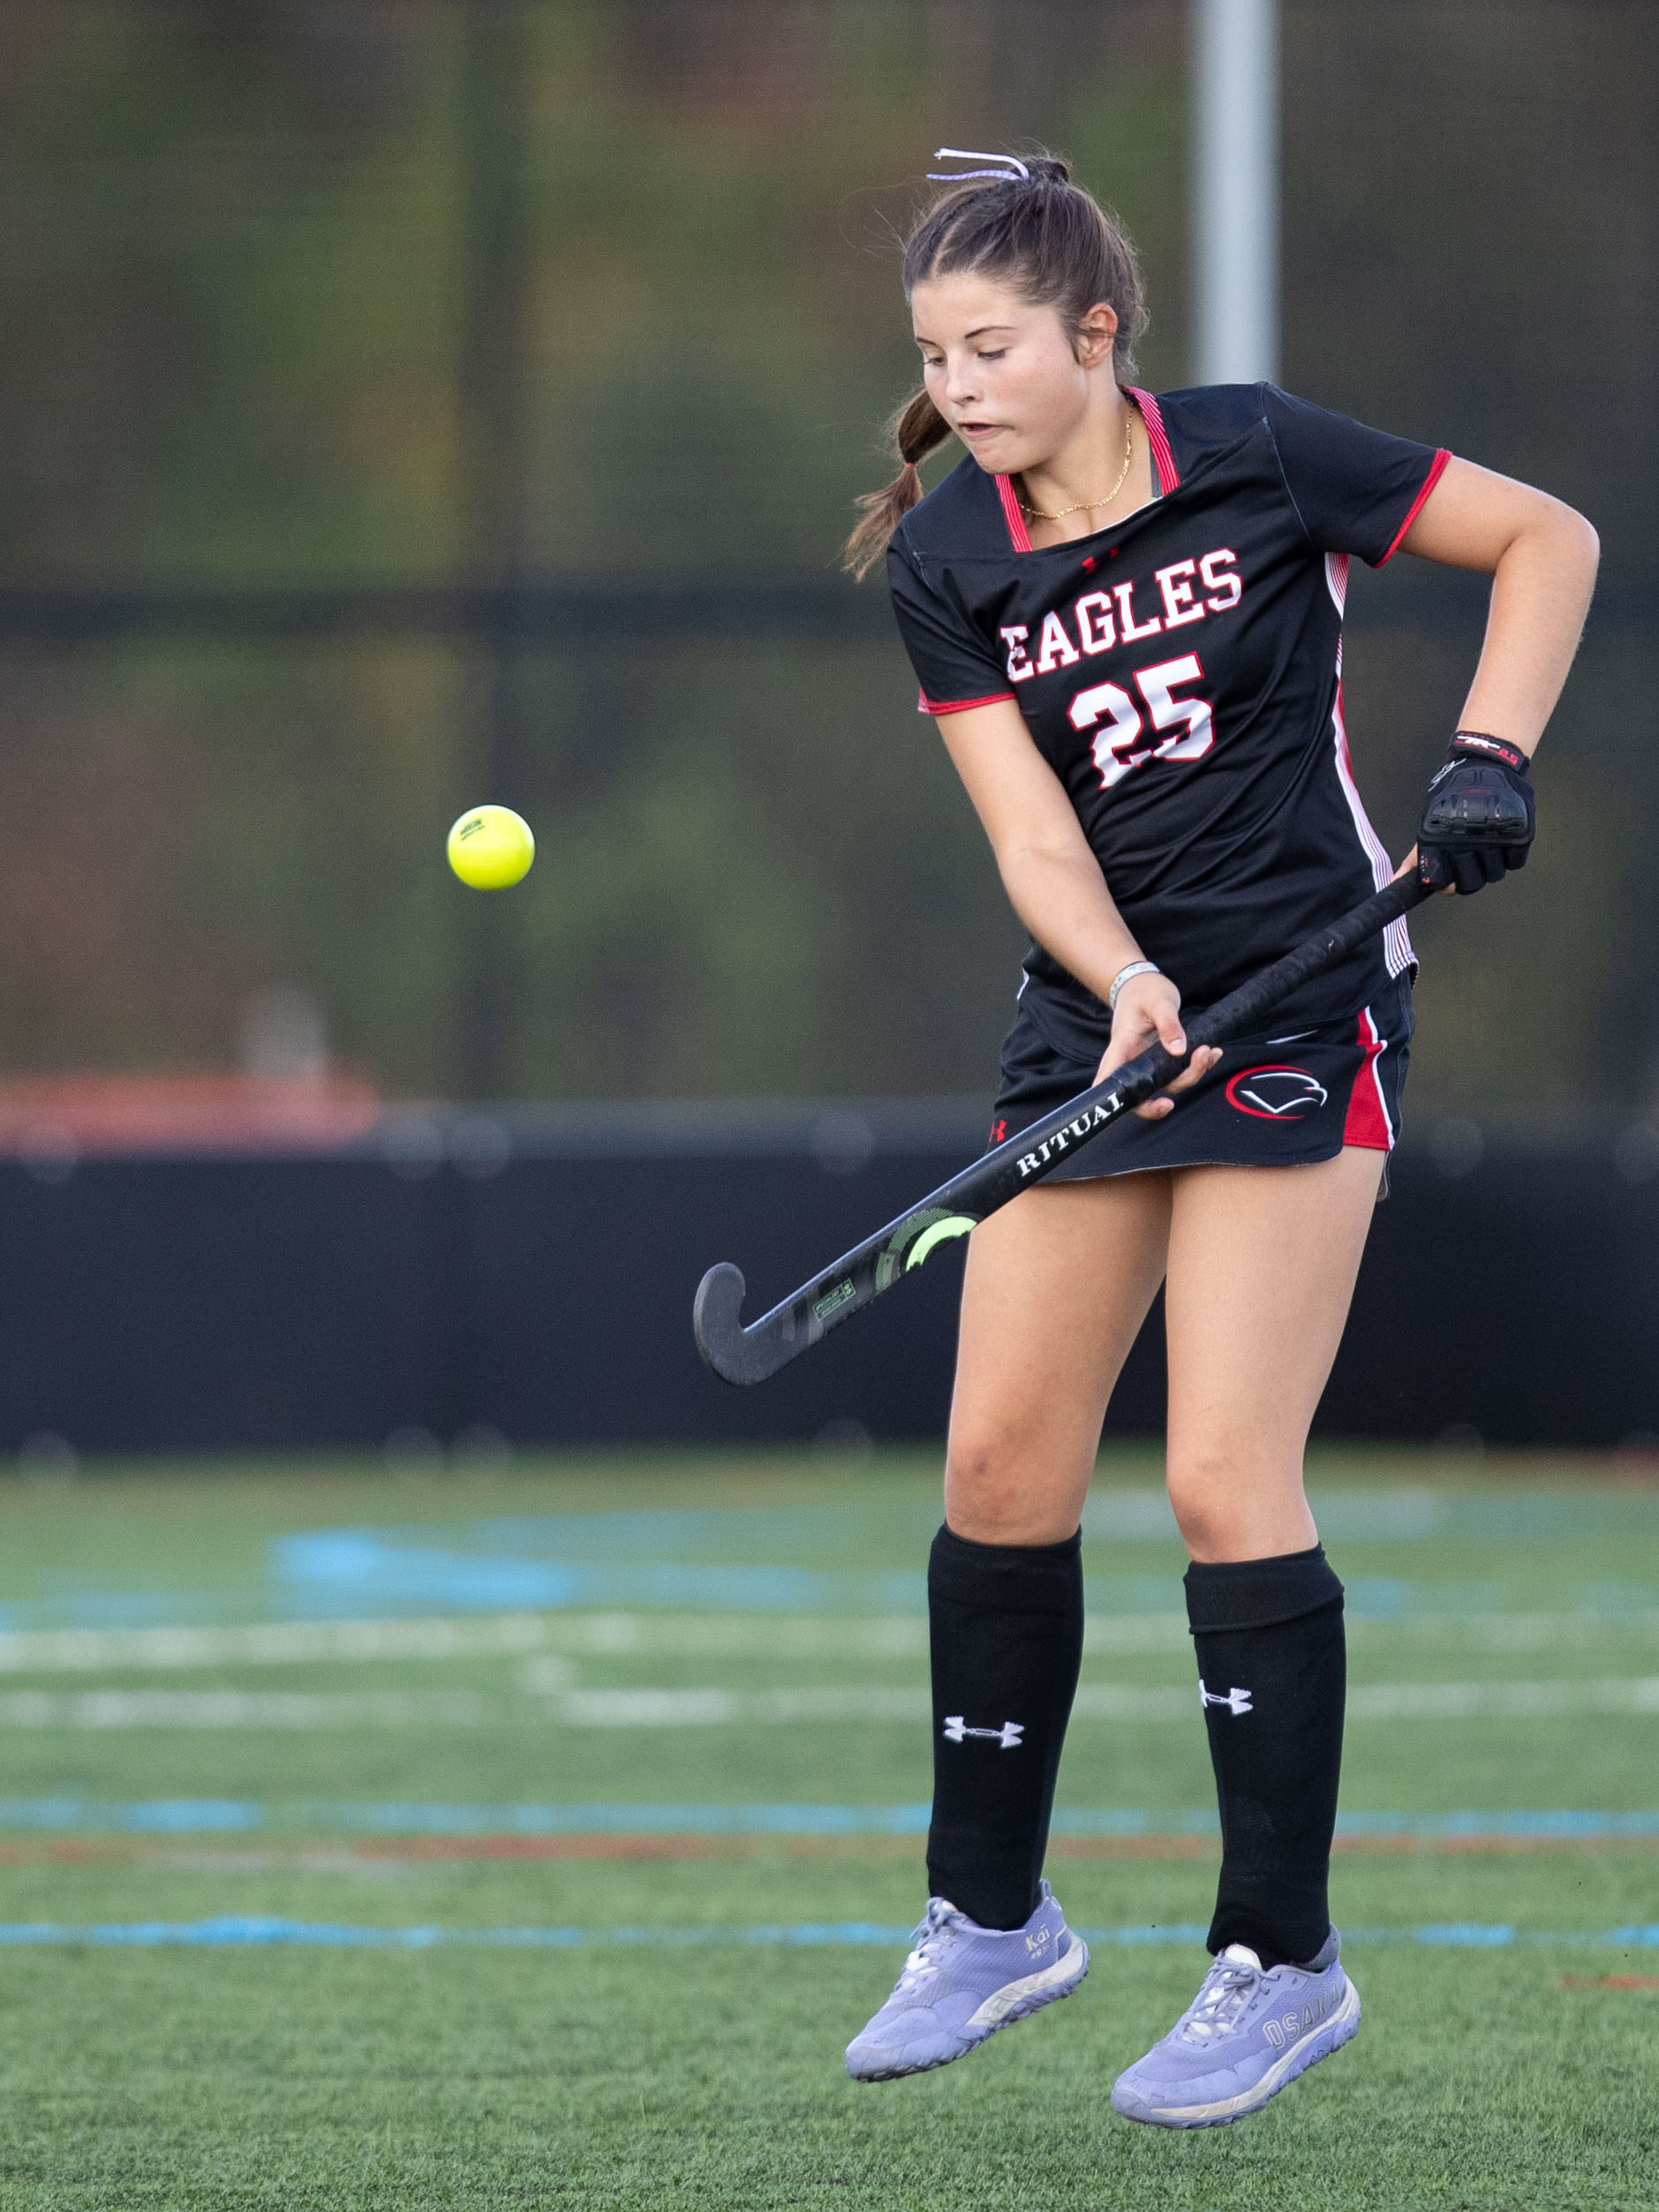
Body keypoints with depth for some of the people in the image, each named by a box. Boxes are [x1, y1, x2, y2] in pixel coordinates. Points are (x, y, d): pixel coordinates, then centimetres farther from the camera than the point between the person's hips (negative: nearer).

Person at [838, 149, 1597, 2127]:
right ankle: (990, 1917, 18)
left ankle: (1284, 1961, -1)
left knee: (1226, 1480, -11)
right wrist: (1128, 981, -27)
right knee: (1000, 1465, 2)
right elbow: (1032, 834, -8)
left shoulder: (1256, 459, -10)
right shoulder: (944, 565, -1)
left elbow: (1546, 536, -1)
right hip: (1098, 1011, 4)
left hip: (1302, 1015, -4)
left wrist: (1489, 759, -13)